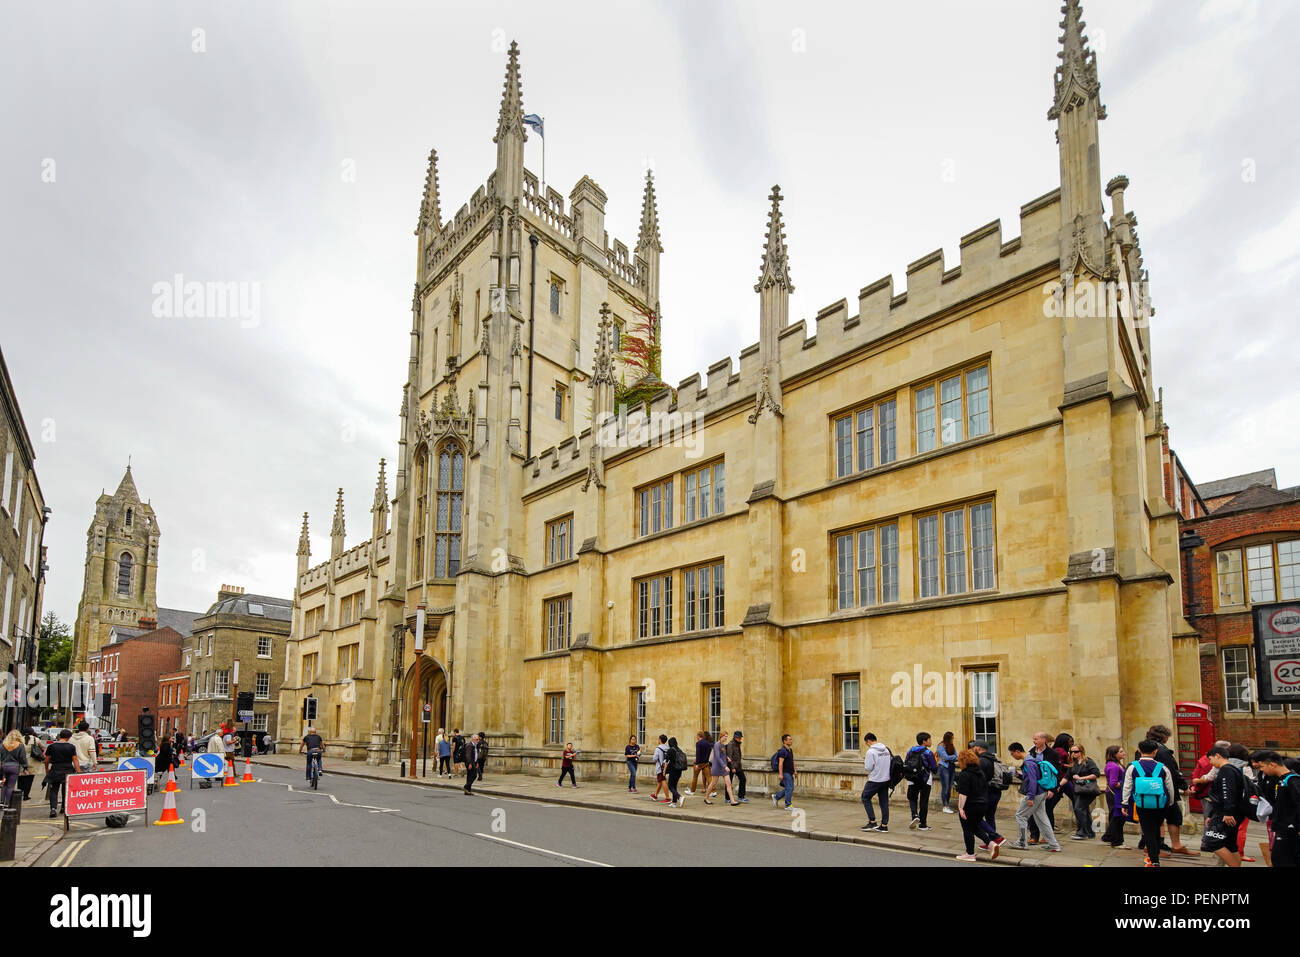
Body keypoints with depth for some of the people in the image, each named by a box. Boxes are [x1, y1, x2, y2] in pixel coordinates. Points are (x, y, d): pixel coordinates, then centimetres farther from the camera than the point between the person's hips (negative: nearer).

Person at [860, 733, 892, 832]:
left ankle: (872, 822, 3)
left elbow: (868, 768, -15)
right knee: (884, 801, 11)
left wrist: (864, 763, 5)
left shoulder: (871, 751, -15)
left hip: (875, 780, -7)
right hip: (886, 779, 7)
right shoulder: (886, 749, 7)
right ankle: (884, 825, 12)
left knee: (865, 798, 7)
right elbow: (891, 762, 12)